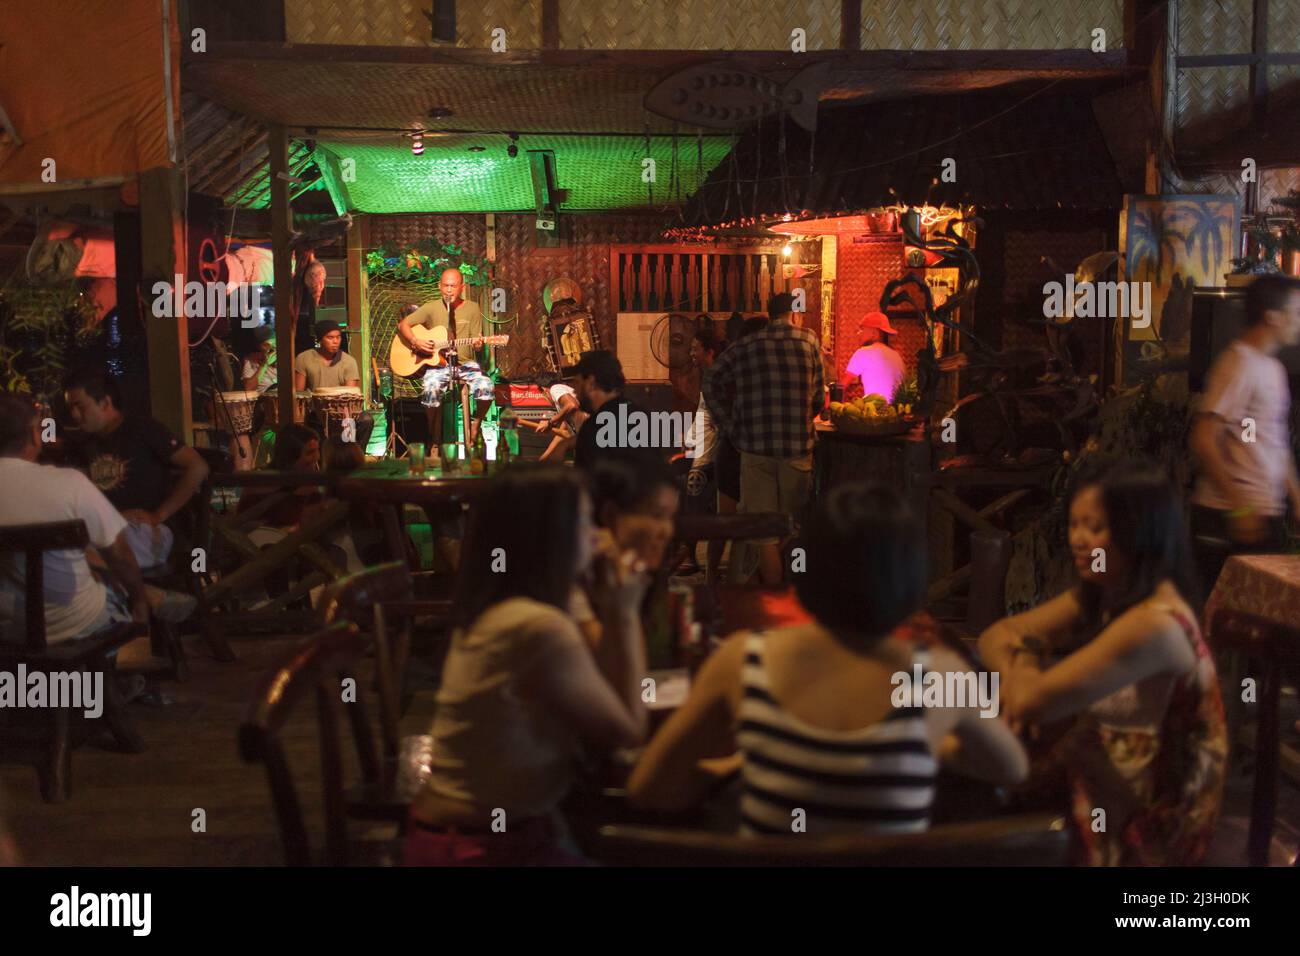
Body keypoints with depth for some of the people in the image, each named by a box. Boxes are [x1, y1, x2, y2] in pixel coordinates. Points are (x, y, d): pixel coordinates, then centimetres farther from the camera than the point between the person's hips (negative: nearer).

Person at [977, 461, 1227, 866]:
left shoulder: (1154, 623, -26)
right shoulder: (1098, 597, 2)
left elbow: (1029, 703, -28)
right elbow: (995, 635, 4)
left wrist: (1026, 655, -6)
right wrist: (1016, 673, -18)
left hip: (1145, 813, -8)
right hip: (1103, 771, 8)